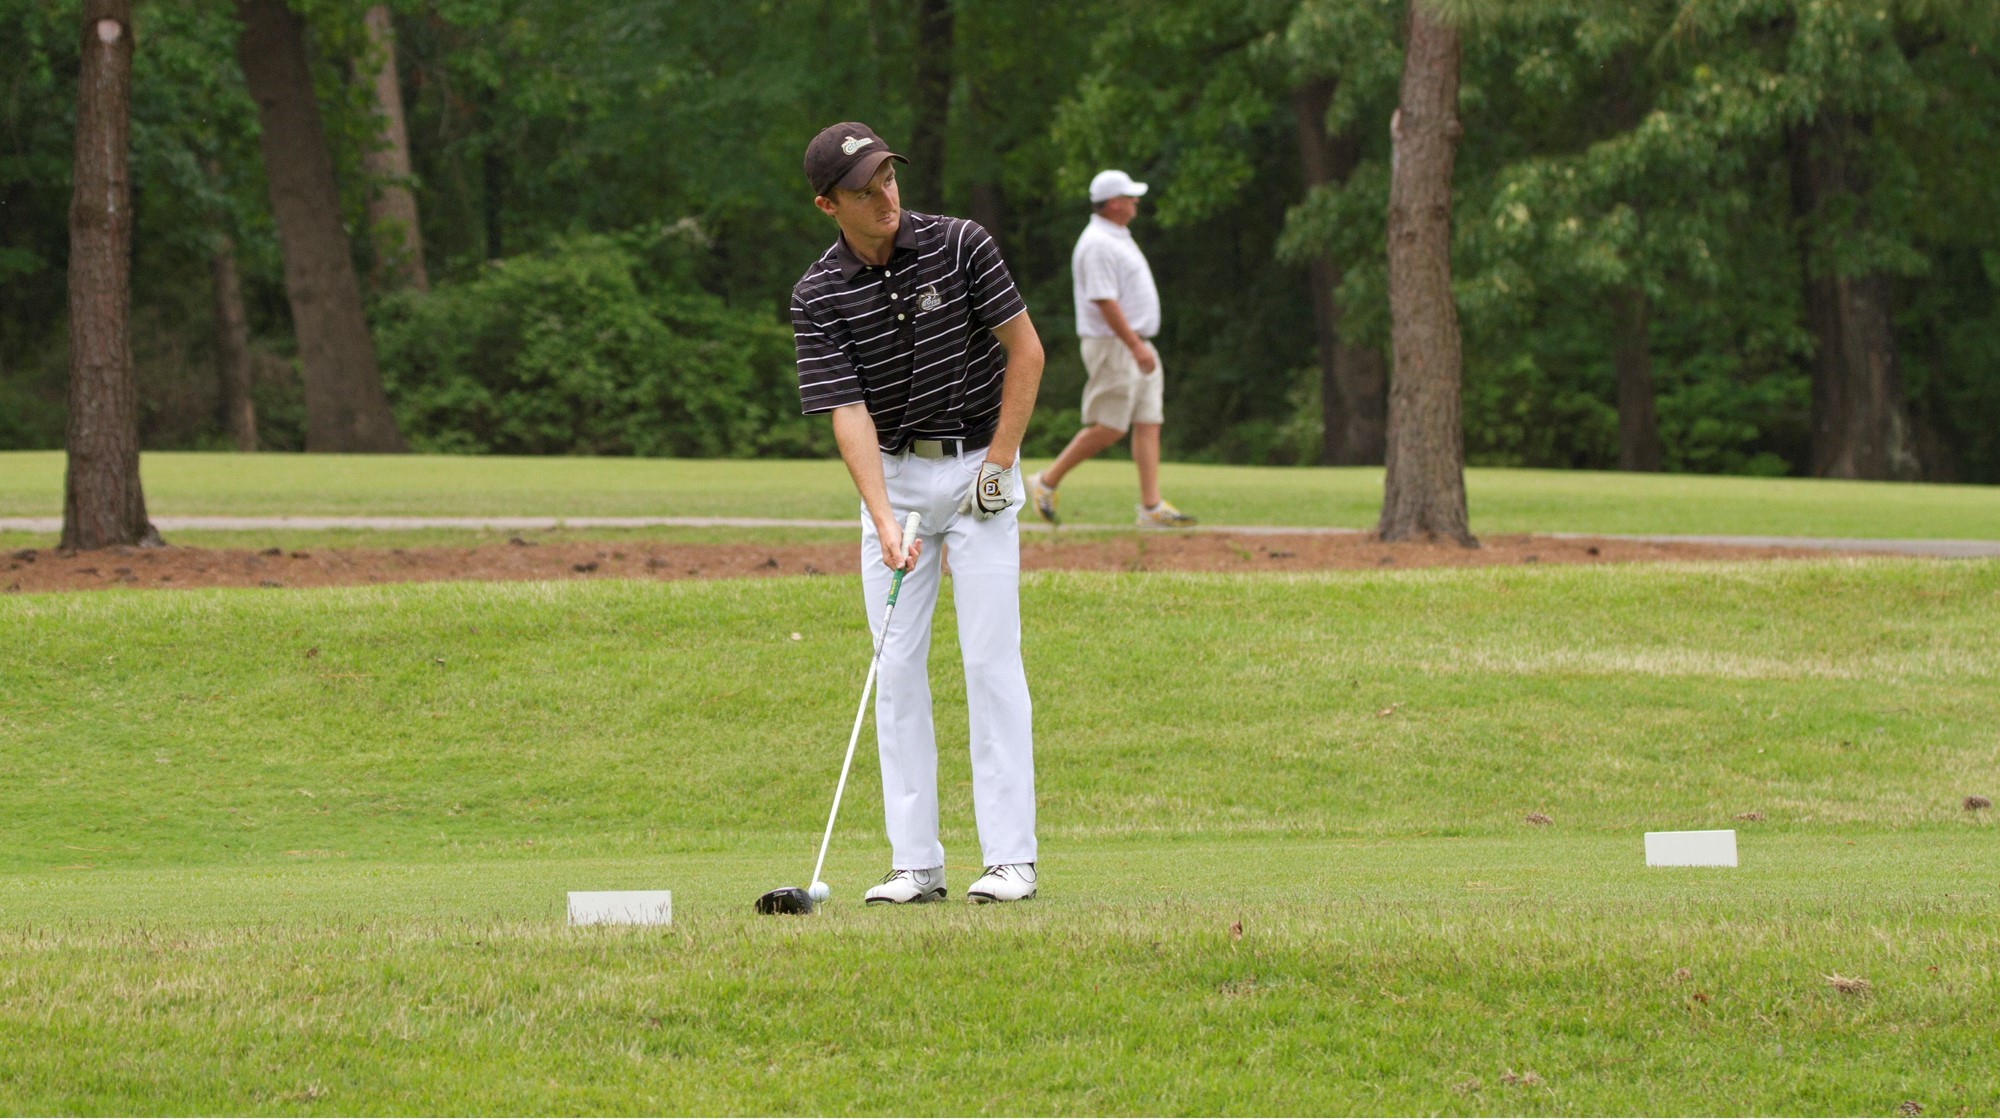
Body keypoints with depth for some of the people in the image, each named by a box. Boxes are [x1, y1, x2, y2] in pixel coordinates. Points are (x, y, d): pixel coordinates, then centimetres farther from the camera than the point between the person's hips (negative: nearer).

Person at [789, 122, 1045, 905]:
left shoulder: (959, 245, -11)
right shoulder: (819, 297, -9)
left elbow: (1026, 349, -5)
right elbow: (848, 412, -16)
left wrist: (999, 463, -10)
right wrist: (885, 523, -27)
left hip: (977, 466, -2)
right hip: (892, 475, 2)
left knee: (990, 658, -7)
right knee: (897, 667, -1)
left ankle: (1010, 856, -6)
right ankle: (915, 862, 2)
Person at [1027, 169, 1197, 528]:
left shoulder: (1118, 239, 17)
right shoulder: (1098, 244, -16)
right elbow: (1104, 301, -22)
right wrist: (1136, 346, -25)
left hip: (1136, 345, 10)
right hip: (1112, 346, -10)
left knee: (1149, 423, 3)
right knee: (1110, 427, -9)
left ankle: (1151, 507, 0)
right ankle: (1047, 482, 3)